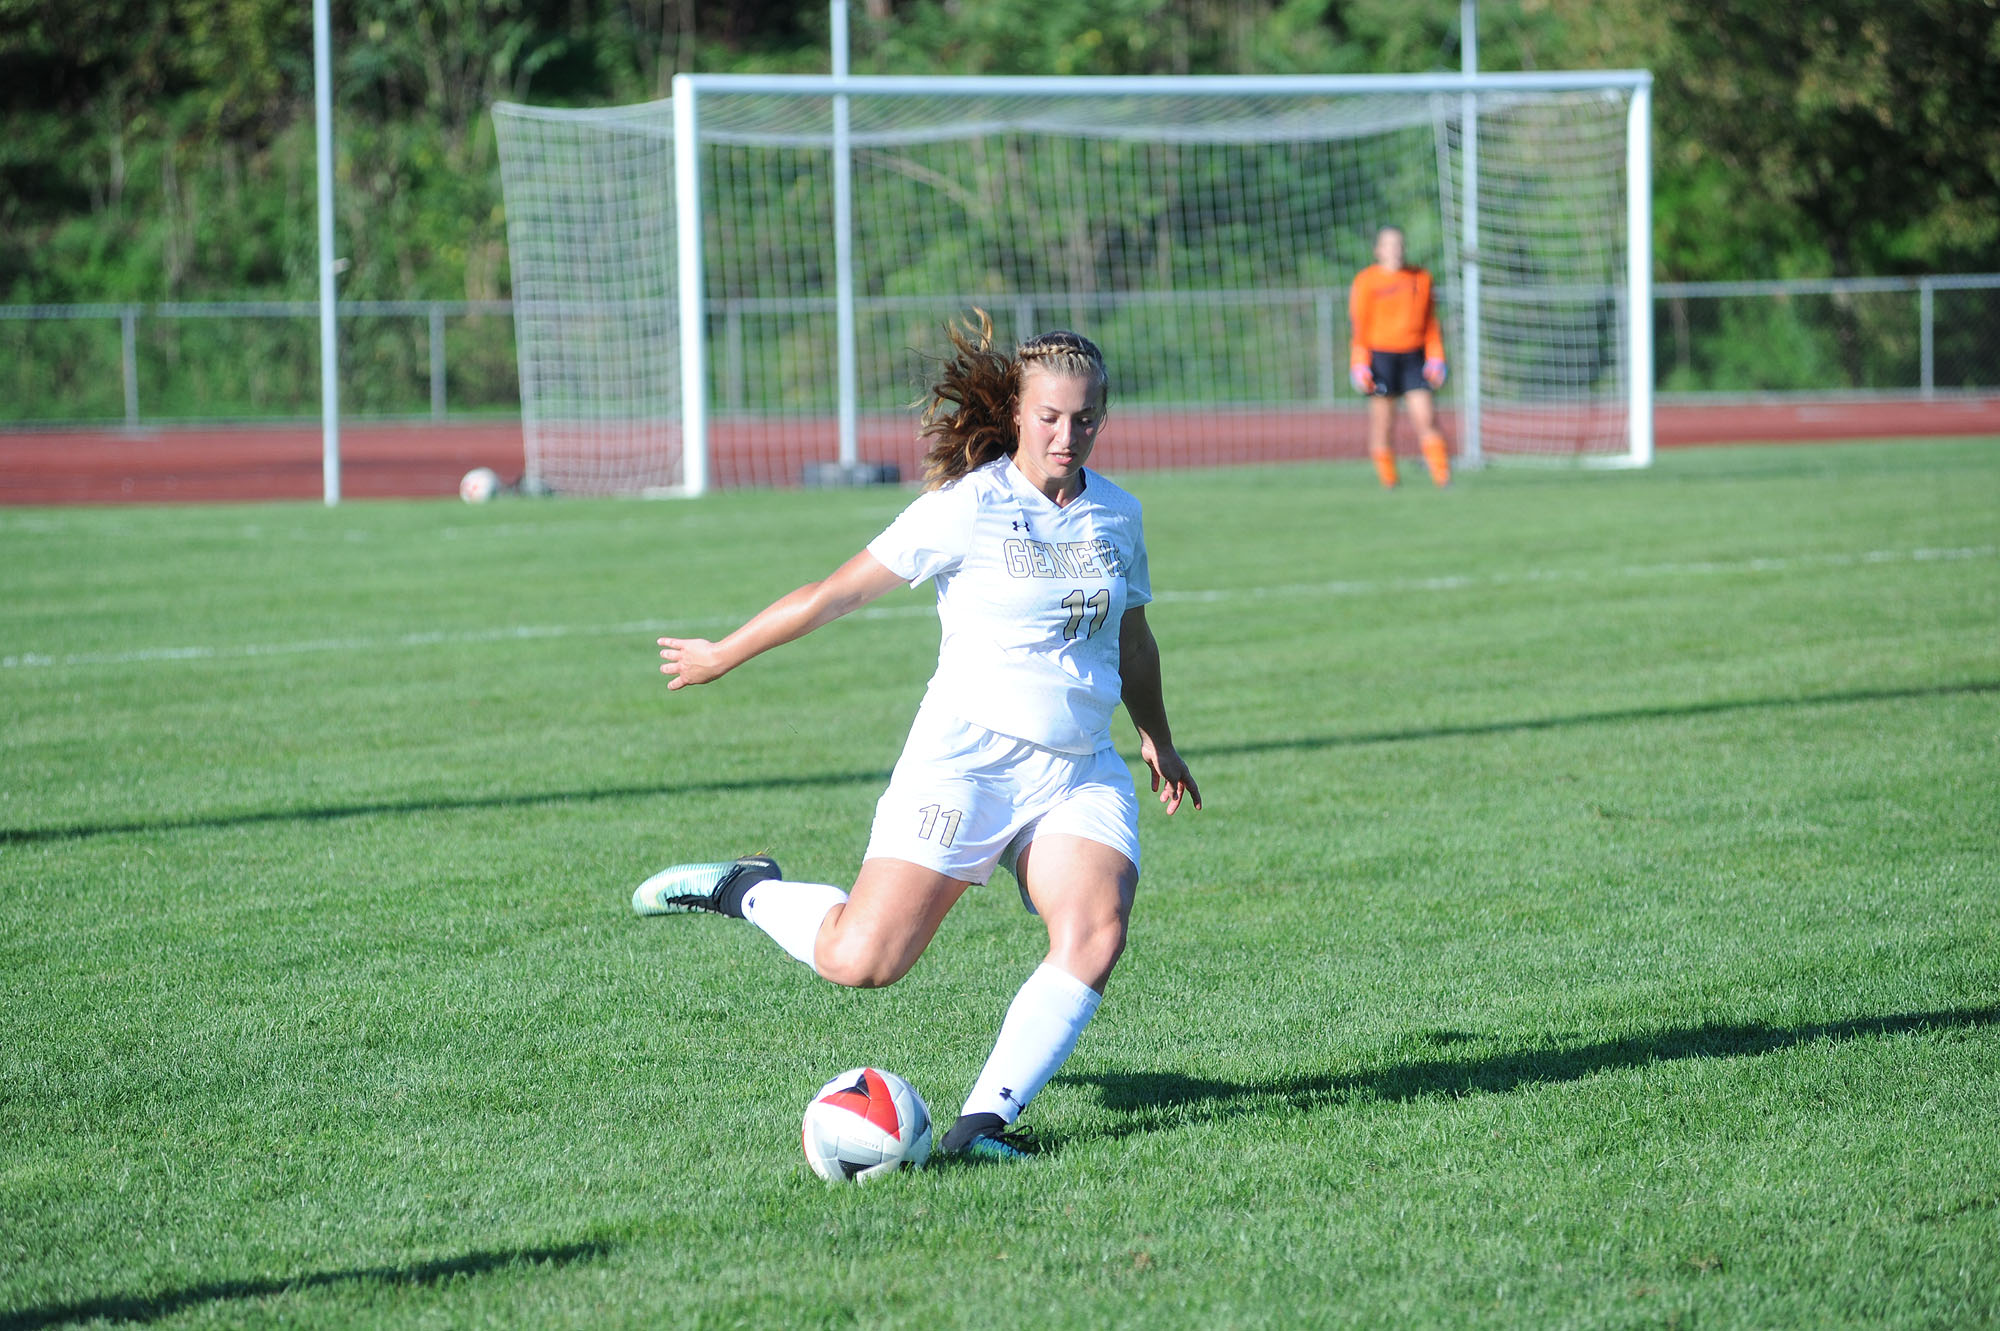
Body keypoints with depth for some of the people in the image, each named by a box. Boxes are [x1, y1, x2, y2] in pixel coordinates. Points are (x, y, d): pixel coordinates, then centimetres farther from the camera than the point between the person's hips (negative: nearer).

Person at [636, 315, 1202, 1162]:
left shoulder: (1116, 515, 12)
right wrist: (724, 655, 4)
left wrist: (1158, 742, 39)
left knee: (1096, 934, -24)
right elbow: (840, 592, 0)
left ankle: (985, 1120, -21)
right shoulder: (967, 507, -5)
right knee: (860, 961, -13)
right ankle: (749, 892, 17)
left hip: (1083, 774, 5)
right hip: (966, 756, -5)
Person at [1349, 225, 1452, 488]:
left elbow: (1430, 323, 17)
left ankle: (1443, 476, -6)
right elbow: (1358, 324, -1)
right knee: (1382, 421, -2)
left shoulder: (1420, 278, 11)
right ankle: (1388, 481, 8)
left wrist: (1435, 358, 11)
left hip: (1413, 356, 3)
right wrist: (1359, 365, -7)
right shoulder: (1366, 281, 0)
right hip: (1380, 355, -3)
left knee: (1426, 417, -7)